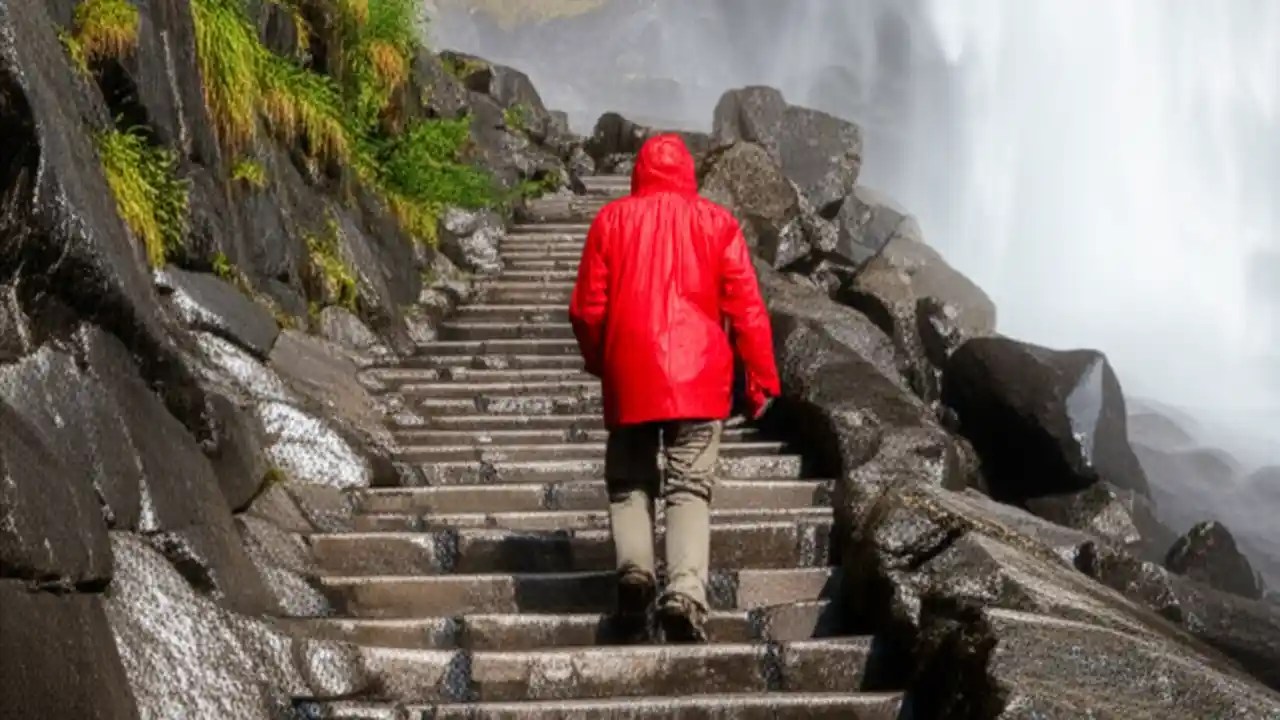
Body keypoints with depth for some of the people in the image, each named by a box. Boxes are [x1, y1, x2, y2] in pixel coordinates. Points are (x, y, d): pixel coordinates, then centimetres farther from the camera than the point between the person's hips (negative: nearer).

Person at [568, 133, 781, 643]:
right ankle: (684, 595, -18)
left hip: (630, 377, 1)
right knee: (690, 488, -2)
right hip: (698, 377, 0)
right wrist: (761, 378, 7)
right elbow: (747, 308, 1)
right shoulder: (716, 222, 6)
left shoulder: (612, 220, 7)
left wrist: (598, 363, 22)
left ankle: (634, 567, -10)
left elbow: (587, 308, 6)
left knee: (629, 482, 13)